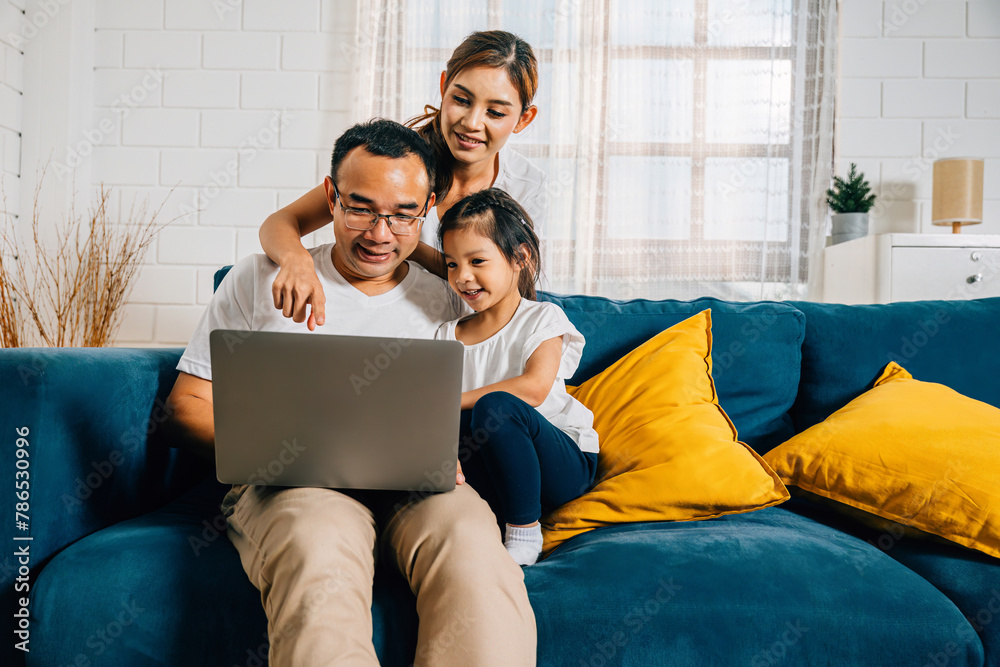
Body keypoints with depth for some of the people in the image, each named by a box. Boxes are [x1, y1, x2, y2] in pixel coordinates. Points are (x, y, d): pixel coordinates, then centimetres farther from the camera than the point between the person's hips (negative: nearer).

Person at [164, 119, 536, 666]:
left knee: (471, 539, -33)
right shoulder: (260, 280, 14)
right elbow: (189, 404, 12)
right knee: (320, 546, -37)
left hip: (417, 491, 2)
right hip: (292, 484, -1)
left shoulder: (445, 299, 18)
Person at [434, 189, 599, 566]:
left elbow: (535, 387, -20)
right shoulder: (448, 336, 10)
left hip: (565, 463, -4)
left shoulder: (542, 318, -2)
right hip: (493, 472, 4)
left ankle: (525, 535, -21)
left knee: (495, 407, -32)